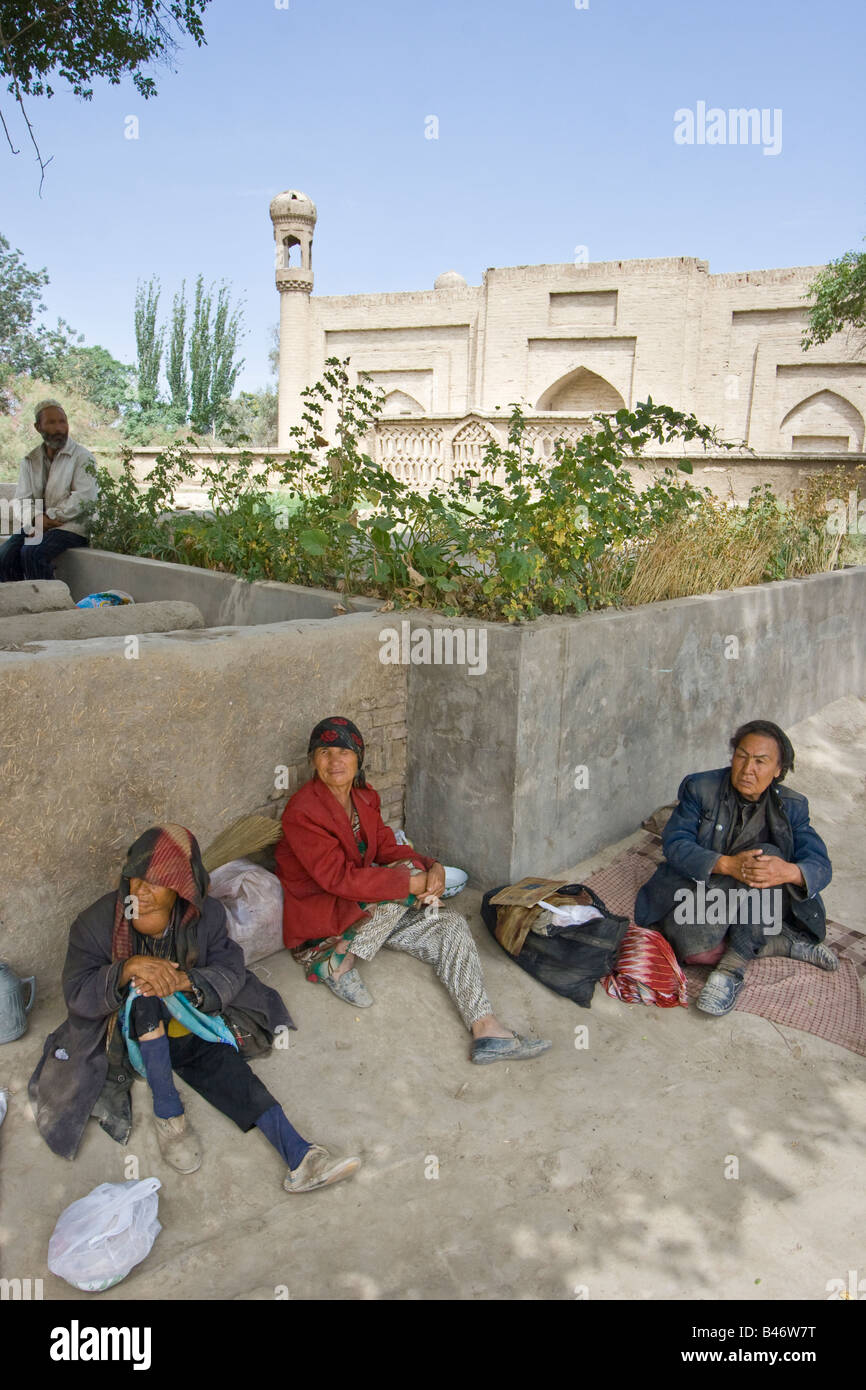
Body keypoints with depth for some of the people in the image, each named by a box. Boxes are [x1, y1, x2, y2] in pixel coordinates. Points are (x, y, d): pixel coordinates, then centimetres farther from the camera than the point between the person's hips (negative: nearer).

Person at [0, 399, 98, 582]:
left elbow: (84, 498, -12)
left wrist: (50, 516, -14)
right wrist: (36, 518, -13)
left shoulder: (82, 457, -1)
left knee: (32, 553, -31)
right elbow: (22, 499, 9)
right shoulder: (30, 460, 16)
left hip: (71, 526, -5)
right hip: (35, 526, 5)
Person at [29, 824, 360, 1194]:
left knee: (237, 1078, -22)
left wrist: (184, 980, -33)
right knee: (143, 995, -34)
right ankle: (166, 1113, -23)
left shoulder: (207, 916, -9)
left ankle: (300, 1158, -28)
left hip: (189, 1026, 2)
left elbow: (231, 972, -12)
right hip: (131, 1035, -2)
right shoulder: (96, 923, -15)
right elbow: (76, 996, -19)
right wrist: (128, 968, -38)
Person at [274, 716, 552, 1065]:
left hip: (370, 911, 8)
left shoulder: (363, 797, 5)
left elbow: (387, 848, 5)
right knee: (405, 875, -27)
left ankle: (487, 1033, -22)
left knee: (450, 925, -11)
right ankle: (337, 964, -19)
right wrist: (411, 881, -27)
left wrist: (431, 867, -17)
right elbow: (338, 877, -27)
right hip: (319, 916, -8)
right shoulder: (302, 812, -21)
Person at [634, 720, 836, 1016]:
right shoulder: (701, 788, -6)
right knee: (694, 948, -32)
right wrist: (727, 865, -32)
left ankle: (734, 967, -29)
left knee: (767, 855, -30)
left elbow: (820, 866, -10)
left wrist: (789, 871, -36)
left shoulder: (791, 806, -1)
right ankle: (788, 944, -11)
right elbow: (674, 844, -15)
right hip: (698, 889, -1)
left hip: (759, 905, 1)